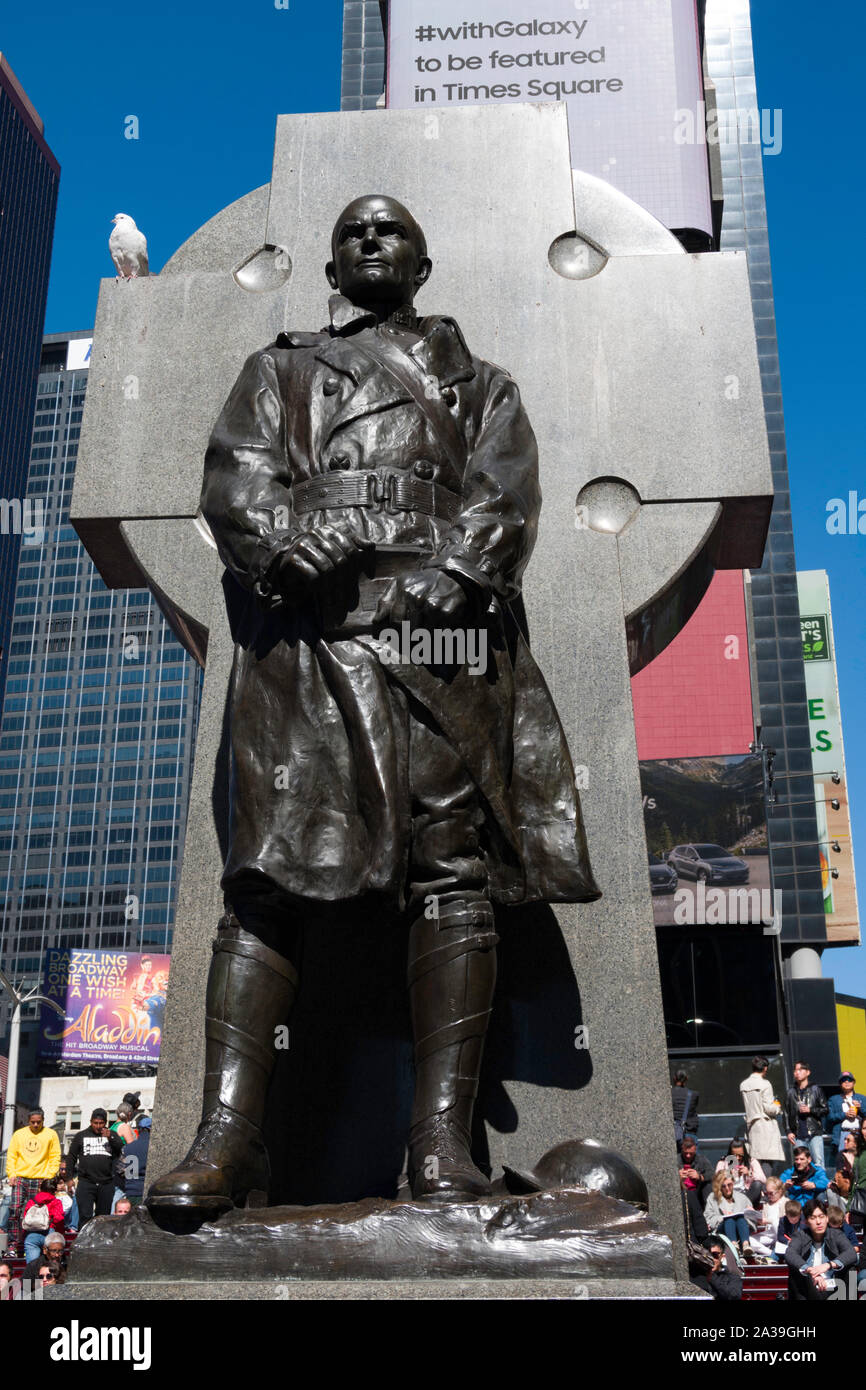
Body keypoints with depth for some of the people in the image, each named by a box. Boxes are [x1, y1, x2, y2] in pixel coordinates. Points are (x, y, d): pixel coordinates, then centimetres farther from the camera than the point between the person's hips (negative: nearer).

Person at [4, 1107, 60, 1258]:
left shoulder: (51, 1135, 7)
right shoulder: (19, 1134, 12)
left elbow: (55, 1158, 7)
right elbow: (11, 1156, 12)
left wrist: (49, 1176, -3)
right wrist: (11, 1174, 0)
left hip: (40, 1180, -1)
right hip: (20, 1178, 1)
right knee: (15, 1210, -10)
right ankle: (13, 1245, -7)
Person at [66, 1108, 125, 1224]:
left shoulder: (112, 1135, 12)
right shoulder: (81, 1136, 13)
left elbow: (122, 1148, -4)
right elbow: (71, 1157, 13)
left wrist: (110, 1138, -18)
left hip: (106, 1184, 1)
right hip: (86, 1183, -1)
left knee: (103, 1216, 6)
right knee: (85, 1216, -10)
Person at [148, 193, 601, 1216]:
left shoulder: (477, 382, 28)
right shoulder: (279, 371, 28)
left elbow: (505, 492, 9)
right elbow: (234, 482, 11)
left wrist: (449, 576, -12)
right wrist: (287, 545, -12)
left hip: (445, 630, 1)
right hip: (306, 632, 0)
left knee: (453, 868, -9)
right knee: (273, 870, -12)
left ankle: (442, 1137, -8)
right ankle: (227, 1133, -13)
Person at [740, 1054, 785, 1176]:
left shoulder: (743, 1085, 9)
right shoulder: (764, 1084, -10)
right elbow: (768, 1108, -13)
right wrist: (778, 1108, 8)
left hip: (750, 1124, 6)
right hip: (765, 1124, -6)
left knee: (755, 1159, 8)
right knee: (768, 1161, -6)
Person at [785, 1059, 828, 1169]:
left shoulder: (815, 1090, 6)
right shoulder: (791, 1092, 11)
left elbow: (825, 1109, 5)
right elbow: (787, 1114, 11)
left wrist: (810, 1110, -8)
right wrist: (789, 1132, 3)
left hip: (815, 1133, -2)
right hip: (798, 1136, 2)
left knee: (818, 1163, -7)